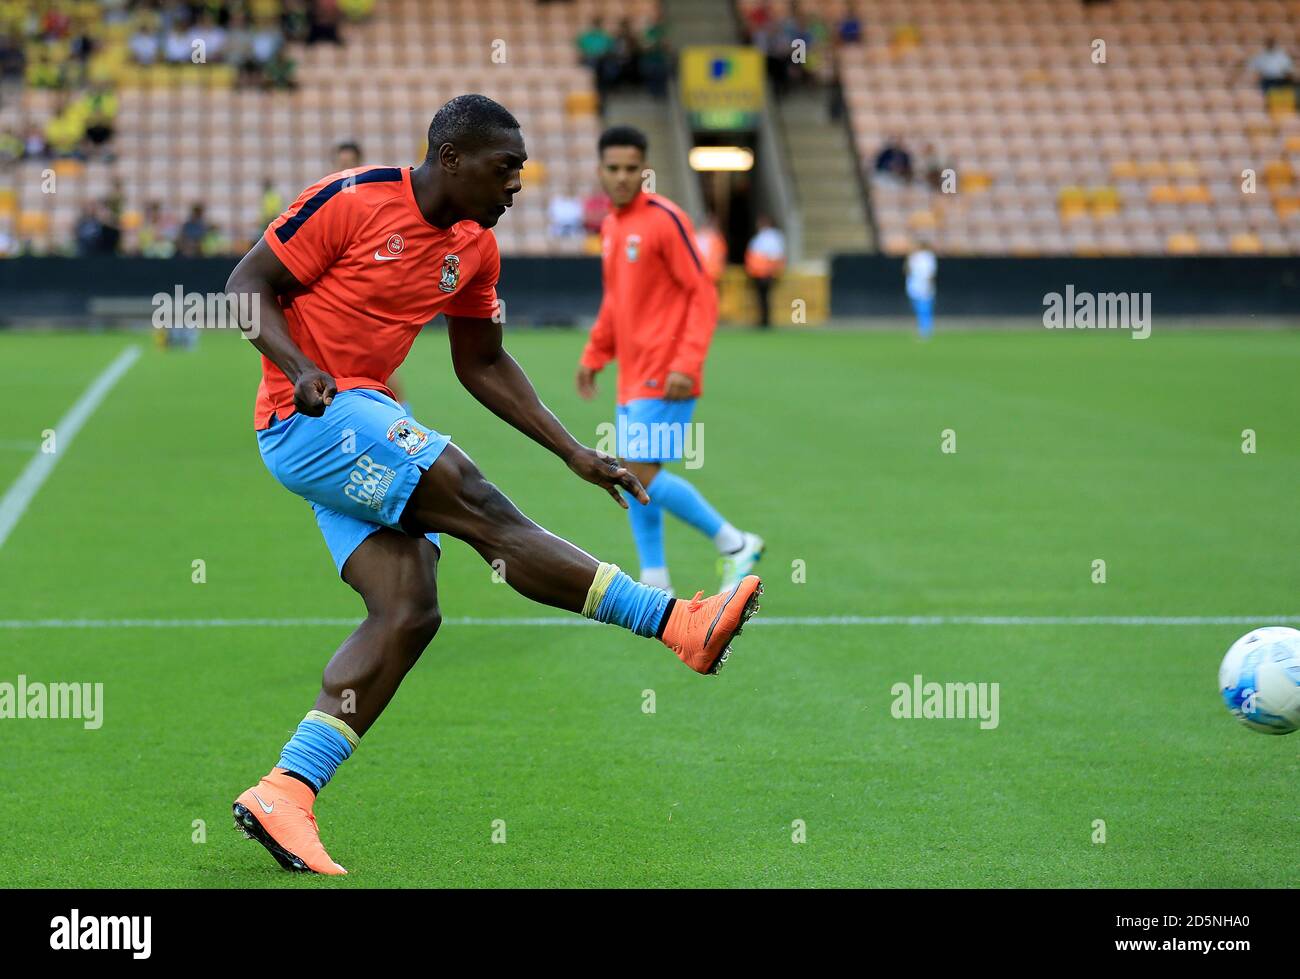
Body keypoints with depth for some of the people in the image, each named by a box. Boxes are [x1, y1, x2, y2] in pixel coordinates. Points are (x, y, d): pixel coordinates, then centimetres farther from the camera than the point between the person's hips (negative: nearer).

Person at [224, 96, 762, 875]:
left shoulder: (475, 248, 9)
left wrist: (574, 454, 14)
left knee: (410, 611, -7)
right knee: (476, 504, -21)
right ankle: (677, 623, -21)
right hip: (307, 417, -8)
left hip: (369, 421, 8)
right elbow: (247, 285, -8)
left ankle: (285, 793, -8)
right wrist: (298, 368, -25)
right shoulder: (352, 202, -12)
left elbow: (483, 363, 19)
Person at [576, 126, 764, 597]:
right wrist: (594, 355, 19)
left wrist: (686, 364, -20)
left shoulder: (664, 219, -11)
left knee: (642, 474, -13)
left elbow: (703, 294, -13)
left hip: (664, 379, -8)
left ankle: (735, 545, -1)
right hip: (633, 378, 8)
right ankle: (656, 585, 14)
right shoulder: (611, 226, 13)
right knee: (633, 477, 8)